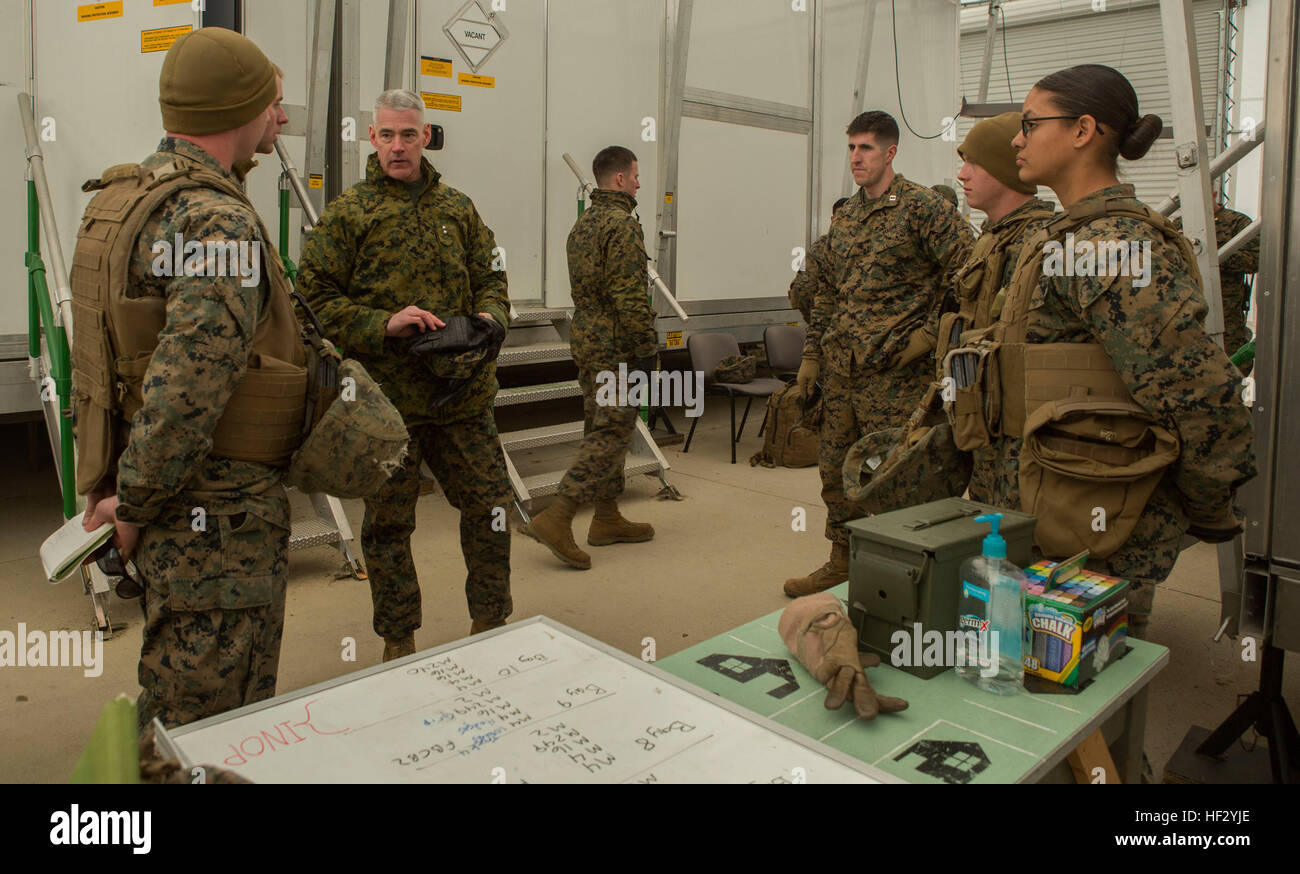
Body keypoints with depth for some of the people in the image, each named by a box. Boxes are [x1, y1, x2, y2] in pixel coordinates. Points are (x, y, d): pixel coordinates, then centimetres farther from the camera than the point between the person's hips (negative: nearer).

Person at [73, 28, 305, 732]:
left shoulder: (115, 200, 12)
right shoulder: (219, 223, -20)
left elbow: (97, 355, 17)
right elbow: (189, 389, -28)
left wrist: (102, 480, 21)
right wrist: (133, 506, -15)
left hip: (170, 505, 10)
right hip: (216, 515, -10)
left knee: (173, 708, 25)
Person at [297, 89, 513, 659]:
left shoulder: (457, 208, 12)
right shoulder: (348, 214, 0)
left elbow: (490, 278, 17)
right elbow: (315, 298, -3)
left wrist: (488, 317, -6)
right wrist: (384, 324, -17)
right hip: (386, 397, -3)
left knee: (489, 505, 8)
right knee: (388, 524, 7)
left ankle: (491, 624, 27)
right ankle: (398, 644, 24)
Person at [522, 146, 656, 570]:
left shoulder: (582, 224, 17)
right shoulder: (622, 223, -13)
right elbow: (629, 296, -21)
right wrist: (645, 349, -16)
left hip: (587, 343, 10)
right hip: (616, 348, -10)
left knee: (600, 428, 14)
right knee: (610, 433, -8)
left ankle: (607, 519, 23)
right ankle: (556, 519, -13)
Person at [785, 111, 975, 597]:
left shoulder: (922, 207, -7)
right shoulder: (844, 216, 15)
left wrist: (929, 333, -13)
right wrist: (812, 354, 16)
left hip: (893, 373, -7)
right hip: (839, 369, 7)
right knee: (835, 469, 14)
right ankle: (842, 562, 30)